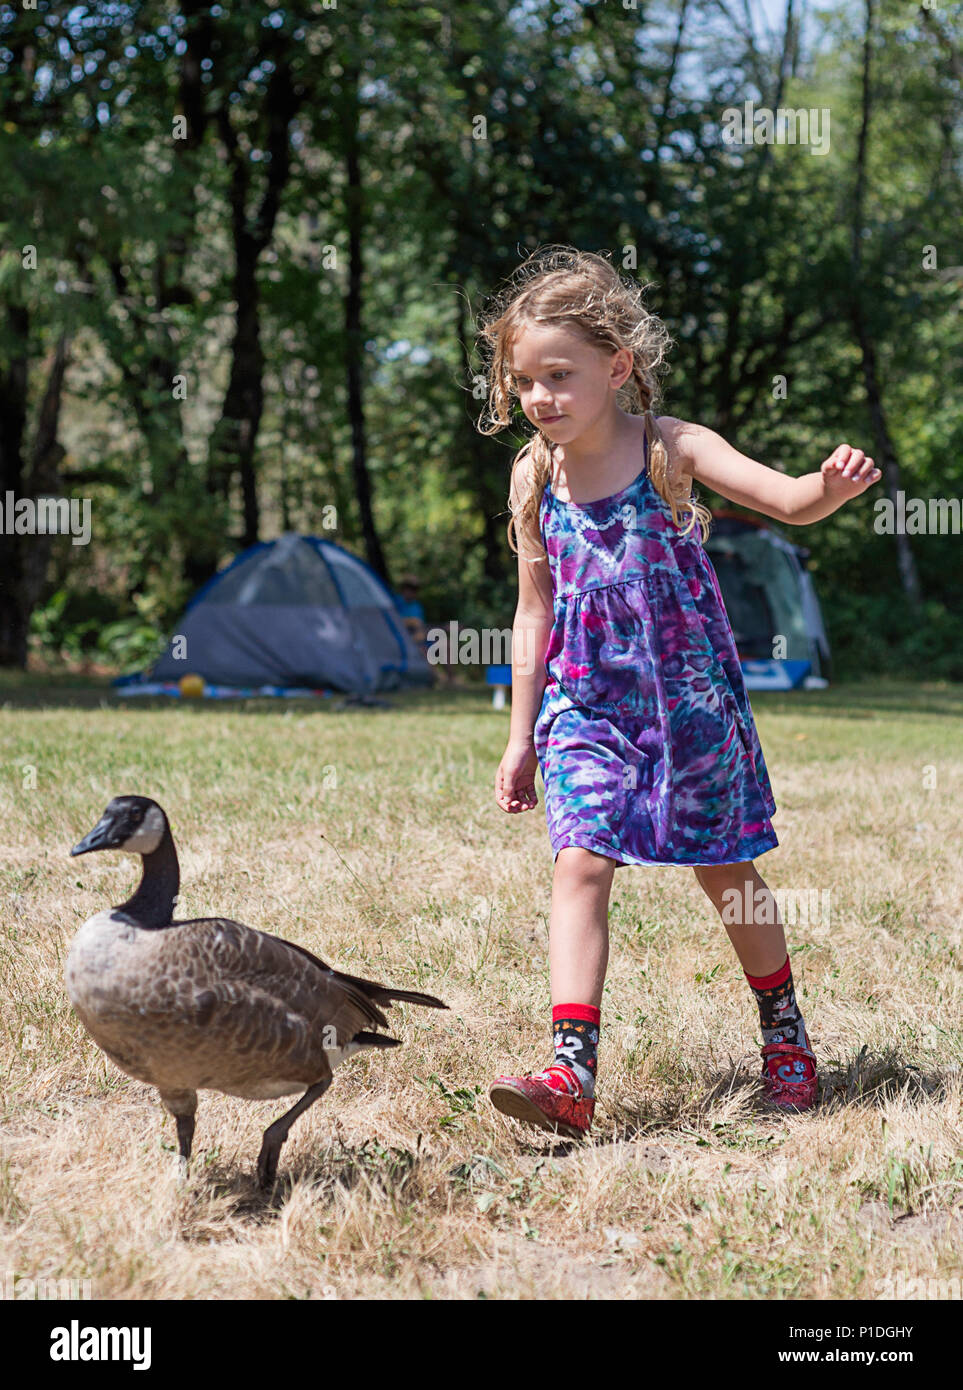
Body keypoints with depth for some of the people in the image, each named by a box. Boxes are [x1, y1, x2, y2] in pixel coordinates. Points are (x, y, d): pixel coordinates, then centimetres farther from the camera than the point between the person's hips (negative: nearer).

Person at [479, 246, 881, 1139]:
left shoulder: (674, 449, -9)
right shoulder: (534, 478, 0)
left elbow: (788, 501, -19)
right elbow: (534, 614, 8)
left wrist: (832, 486, -43)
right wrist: (521, 737, 9)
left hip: (689, 696, -2)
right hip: (587, 704, 2)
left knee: (724, 871, 11)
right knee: (580, 864, -15)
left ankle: (784, 1032, 33)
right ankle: (571, 1074, -19)